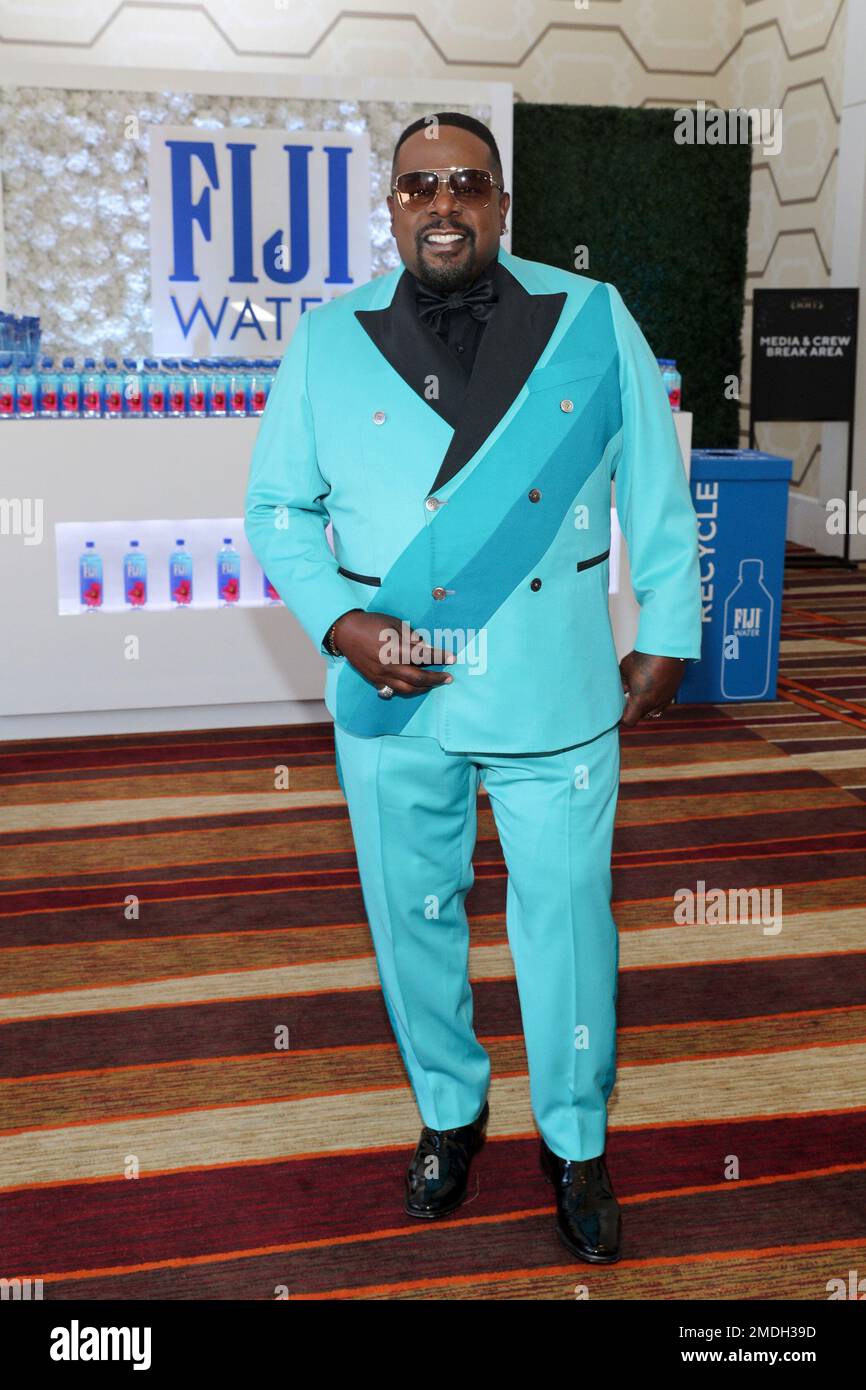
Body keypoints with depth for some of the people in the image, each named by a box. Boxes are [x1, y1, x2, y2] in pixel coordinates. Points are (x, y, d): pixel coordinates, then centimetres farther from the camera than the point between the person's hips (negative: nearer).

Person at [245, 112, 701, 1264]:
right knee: (415, 916, 14)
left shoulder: (593, 322, -2)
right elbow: (278, 507, 4)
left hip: (555, 695, -1)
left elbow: (657, 496, 4)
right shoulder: (329, 341, 0)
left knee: (567, 916, 8)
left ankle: (576, 1143, 31)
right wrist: (338, 621, -11)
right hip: (394, 696, 1)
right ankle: (450, 1111, 39)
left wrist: (666, 638, 4)